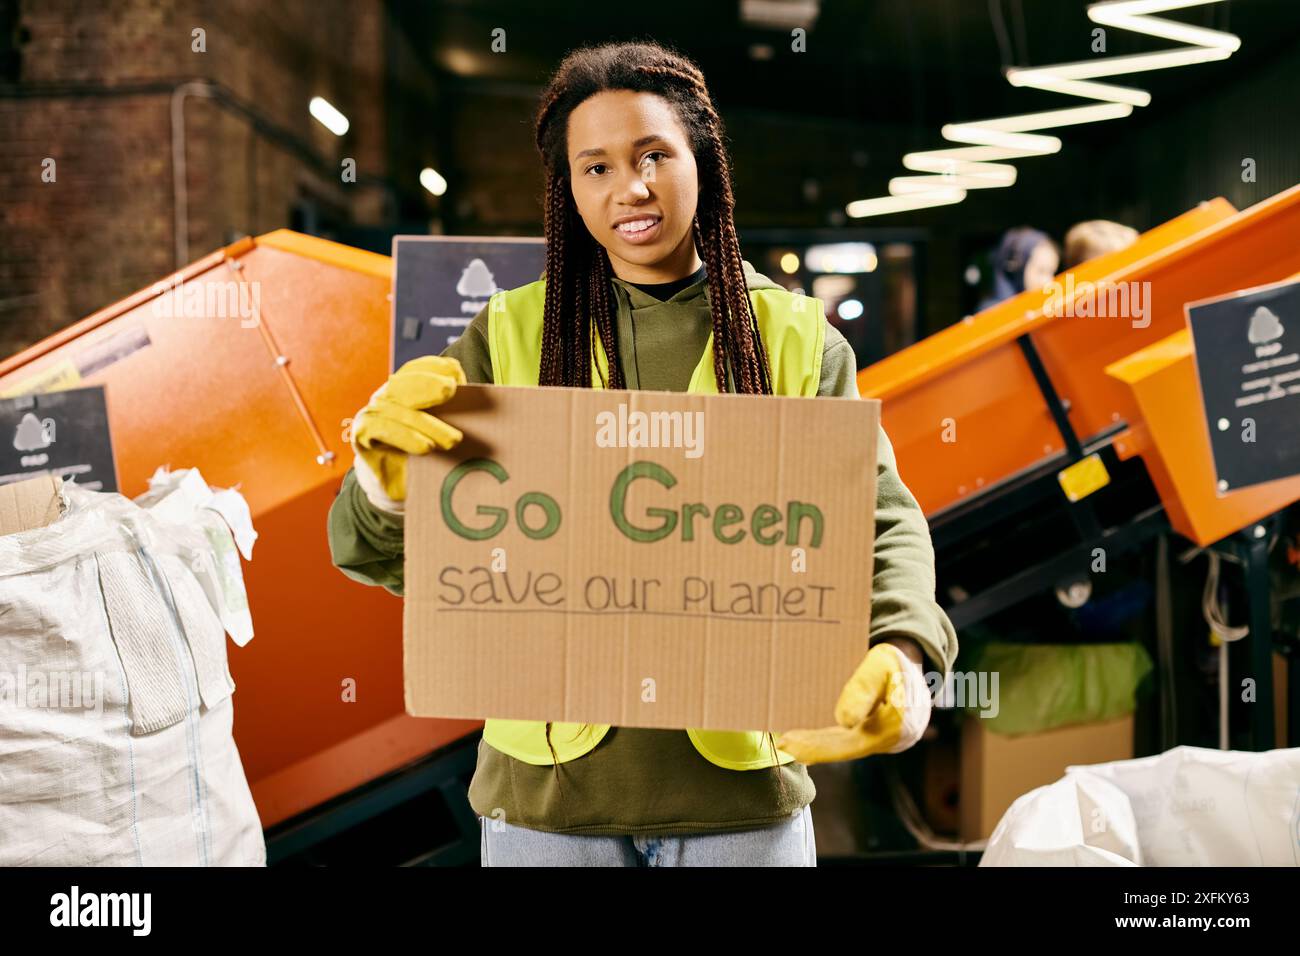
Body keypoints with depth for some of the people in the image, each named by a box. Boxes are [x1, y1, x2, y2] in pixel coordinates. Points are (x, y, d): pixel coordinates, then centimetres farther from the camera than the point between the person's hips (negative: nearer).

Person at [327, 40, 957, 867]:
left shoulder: (793, 338, 2)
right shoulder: (510, 336, 1)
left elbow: (879, 519, -4)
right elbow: (387, 557, -2)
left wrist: (899, 658, -25)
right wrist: (389, 480, -26)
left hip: (741, 779, 0)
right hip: (553, 780, 0)